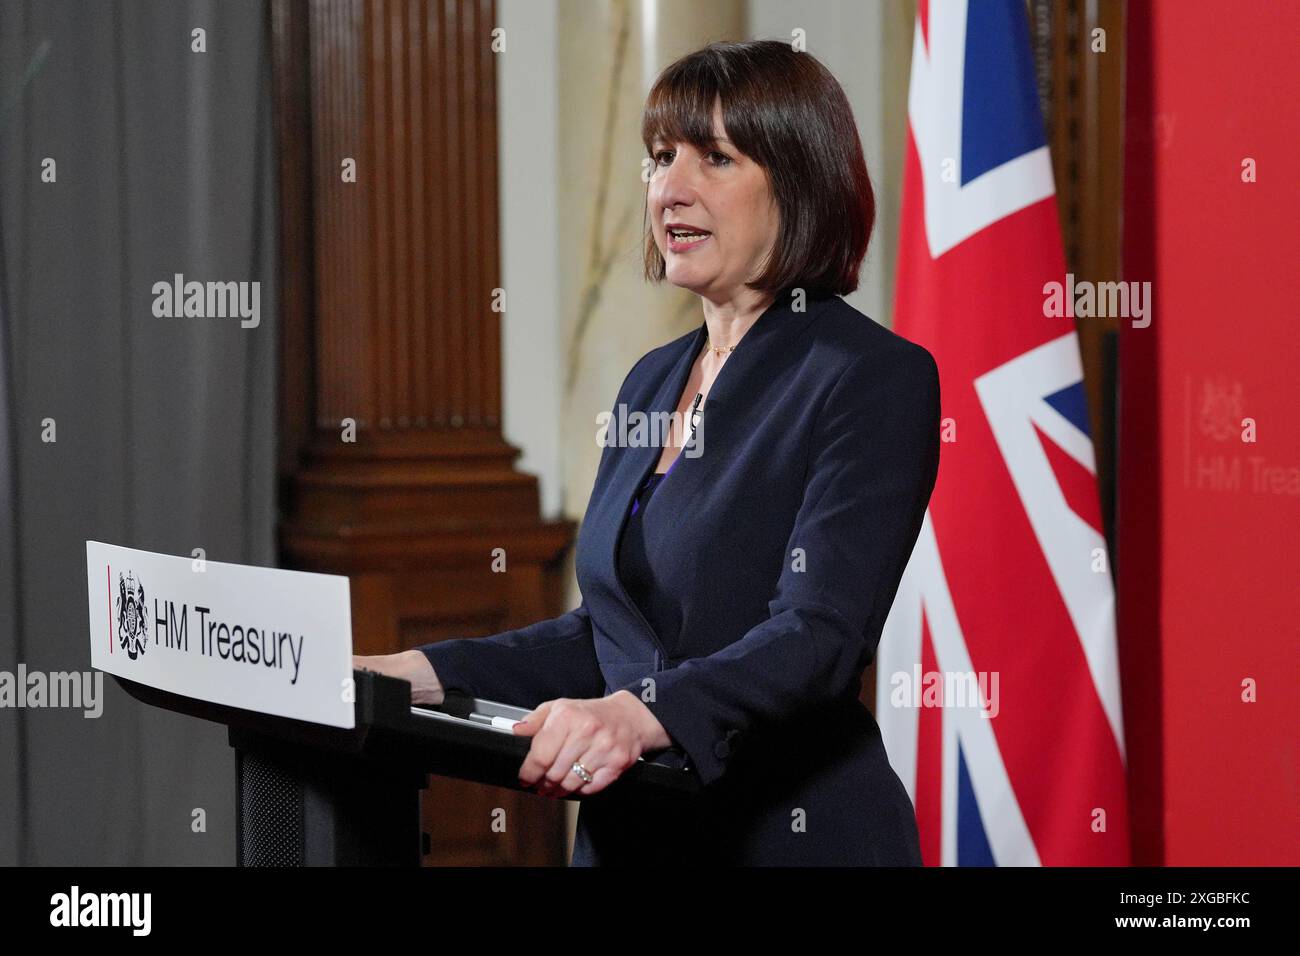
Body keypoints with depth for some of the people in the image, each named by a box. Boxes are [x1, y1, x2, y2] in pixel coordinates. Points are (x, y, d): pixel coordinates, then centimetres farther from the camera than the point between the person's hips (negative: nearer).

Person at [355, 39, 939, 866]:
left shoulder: (875, 376, -12)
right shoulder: (654, 380, 12)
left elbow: (820, 635, -23)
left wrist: (643, 712, -39)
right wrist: (424, 674, 2)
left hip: (789, 836, -7)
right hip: (626, 831, 7)